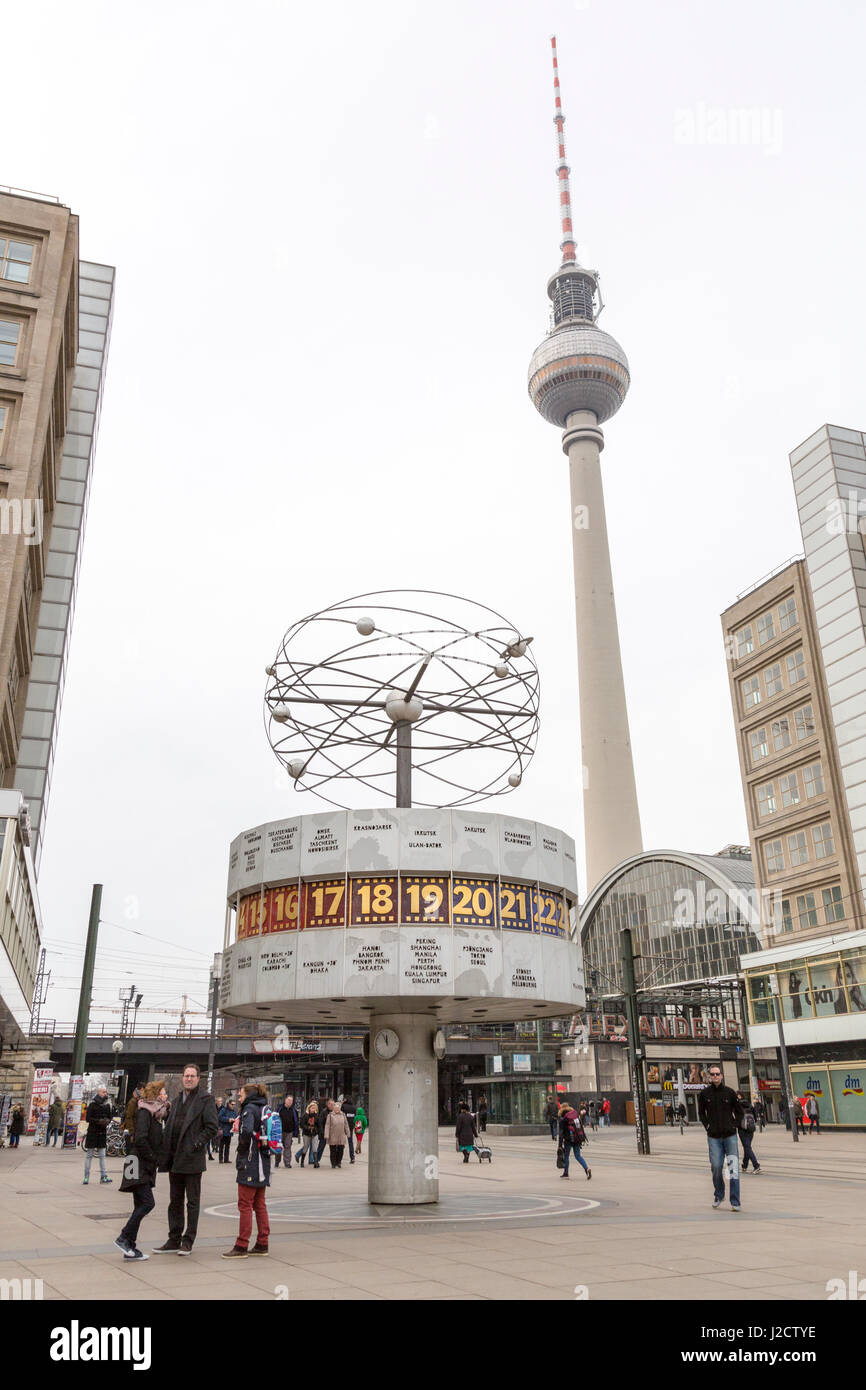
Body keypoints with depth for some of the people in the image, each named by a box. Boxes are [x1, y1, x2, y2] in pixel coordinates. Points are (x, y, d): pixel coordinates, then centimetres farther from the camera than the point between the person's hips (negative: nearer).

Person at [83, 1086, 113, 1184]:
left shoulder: (107, 1105, 7)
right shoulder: (93, 1104, -8)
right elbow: (88, 1118, -11)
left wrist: (107, 1121, -7)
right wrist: (99, 1121, -22)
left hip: (102, 1132, 4)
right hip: (92, 1132, -4)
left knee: (102, 1155, 6)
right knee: (89, 1155, 3)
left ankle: (103, 1176, 7)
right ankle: (86, 1177, 10)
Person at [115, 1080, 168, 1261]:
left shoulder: (156, 1114, 15)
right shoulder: (144, 1112, -13)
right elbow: (140, 1139, -24)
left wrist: (156, 1160, 6)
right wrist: (153, 1158, -17)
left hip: (147, 1167, 9)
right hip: (139, 1164, -9)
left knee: (141, 1206, 9)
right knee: (148, 1203, -13)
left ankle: (130, 1247, 13)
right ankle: (123, 1238, -4)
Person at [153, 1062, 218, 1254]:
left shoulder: (205, 1099, -7)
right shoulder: (178, 1100, 16)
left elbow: (212, 1126, -12)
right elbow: (170, 1128, 17)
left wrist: (197, 1143, -17)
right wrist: (166, 1156, 9)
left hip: (192, 1159, -7)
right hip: (175, 1159, 7)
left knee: (192, 1201, 3)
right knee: (175, 1201, 13)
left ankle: (188, 1242, 10)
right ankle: (174, 1240, 22)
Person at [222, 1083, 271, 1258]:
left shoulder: (249, 1109, -10)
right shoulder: (265, 1109, 14)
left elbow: (246, 1132, -24)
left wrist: (241, 1151, -8)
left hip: (251, 1162, -8)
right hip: (264, 1161, 8)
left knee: (245, 1205, -3)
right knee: (260, 1204, 13)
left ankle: (241, 1247, -1)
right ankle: (262, 1244, 16)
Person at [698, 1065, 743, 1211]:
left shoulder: (729, 1092, 1)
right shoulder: (704, 1094, 2)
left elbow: (739, 1111, 12)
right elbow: (701, 1113, 14)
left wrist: (736, 1126, 1)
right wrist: (707, 1125, 2)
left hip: (730, 1135, -1)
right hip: (713, 1137, 1)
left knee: (733, 1168, -4)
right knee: (716, 1167, 0)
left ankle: (735, 1202, 2)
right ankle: (718, 1195, 24)